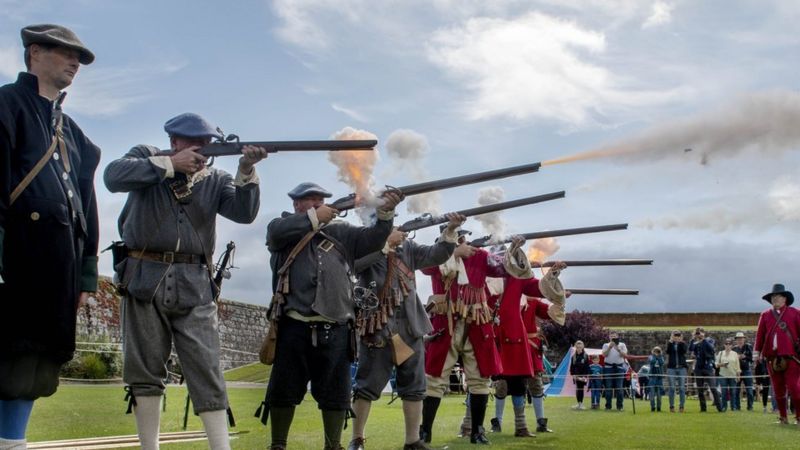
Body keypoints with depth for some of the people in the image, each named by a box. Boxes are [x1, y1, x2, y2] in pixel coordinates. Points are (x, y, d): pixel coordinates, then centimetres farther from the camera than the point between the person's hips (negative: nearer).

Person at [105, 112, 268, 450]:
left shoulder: (214, 179, 12)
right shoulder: (146, 157, 8)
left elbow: (244, 213, -4)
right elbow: (114, 176, -12)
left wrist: (246, 170, -19)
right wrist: (171, 164, -13)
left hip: (194, 285, 1)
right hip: (144, 278, -1)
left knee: (207, 371, -4)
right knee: (145, 371, 4)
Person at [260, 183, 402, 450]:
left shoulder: (341, 232, 17)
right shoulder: (283, 229, 11)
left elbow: (373, 240, 7)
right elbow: (276, 231, -12)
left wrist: (385, 212, -11)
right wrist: (315, 218, -9)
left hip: (335, 330, 2)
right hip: (294, 327, -2)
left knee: (335, 394, 8)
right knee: (283, 390, 7)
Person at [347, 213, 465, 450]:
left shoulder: (407, 247, 11)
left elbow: (435, 255, 4)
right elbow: (353, 262, -22)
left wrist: (450, 230, -12)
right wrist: (386, 243, -19)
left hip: (410, 326, 5)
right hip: (377, 327, -5)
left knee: (414, 386, 8)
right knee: (367, 385, 2)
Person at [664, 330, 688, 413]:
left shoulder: (683, 344, 7)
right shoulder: (669, 344, 7)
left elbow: (684, 351, -11)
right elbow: (667, 352, -11)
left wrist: (680, 342, -15)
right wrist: (671, 341, -15)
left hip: (682, 368, 0)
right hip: (671, 368, 0)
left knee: (682, 388, -1)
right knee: (672, 388, -1)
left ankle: (681, 406, 5)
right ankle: (671, 406, 4)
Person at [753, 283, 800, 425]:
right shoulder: (765, 315, 11)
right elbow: (760, 334, 10)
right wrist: (757, 351, 7)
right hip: (772, 358, 3)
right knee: (778, 389, 7)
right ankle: (783, 417, 15)